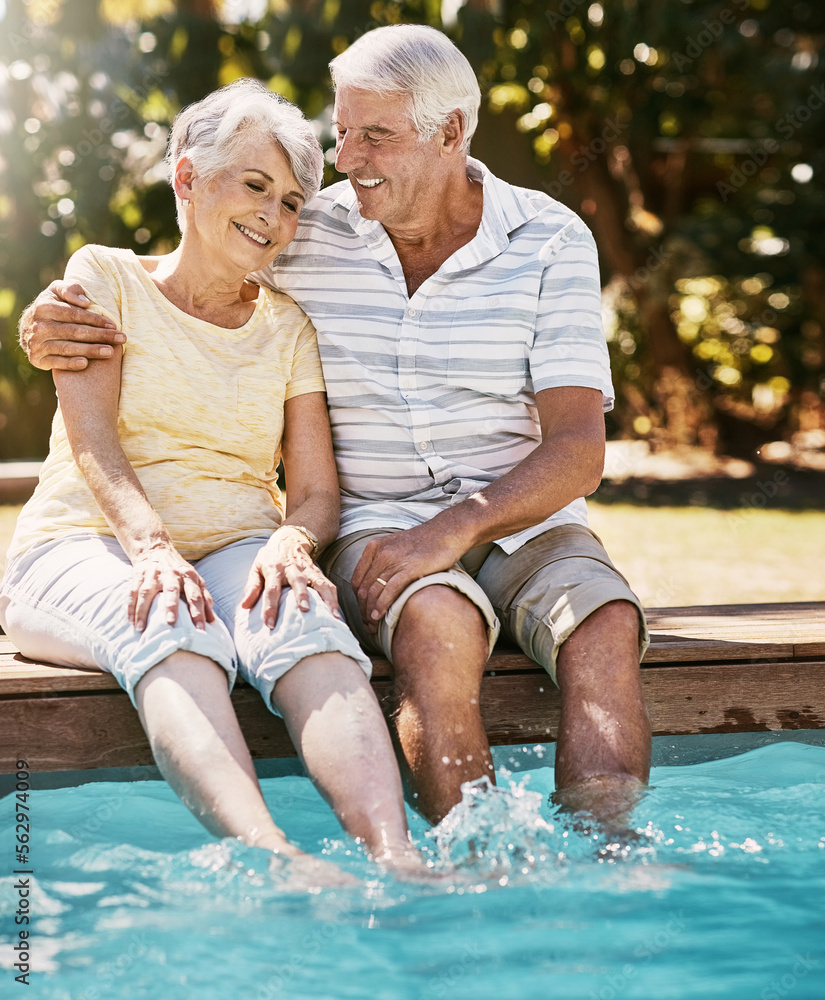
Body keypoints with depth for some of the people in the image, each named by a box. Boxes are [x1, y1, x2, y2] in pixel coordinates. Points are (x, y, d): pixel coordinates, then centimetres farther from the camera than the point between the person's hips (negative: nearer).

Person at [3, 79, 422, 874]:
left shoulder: (288, 327, 17)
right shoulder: (106, 278, 9)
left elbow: (317, 490, 9)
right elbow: (92, 441, -7)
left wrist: (289, 544, -17)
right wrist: (152, 547, -27)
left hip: (236, 550, 3)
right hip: (84, 547, -2)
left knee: (304, 622, -34)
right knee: (168, 628, -39)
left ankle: (395, 860, -56)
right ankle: (269, 856, -61)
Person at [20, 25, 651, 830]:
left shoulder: (551, 242, -1)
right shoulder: (306, 235, 3)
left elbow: (579, 450, -8)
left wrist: (454, 527, -25)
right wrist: (49, 320, -8)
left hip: (525, 524, 1)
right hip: (375, 525, 0)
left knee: (605, 627, -33)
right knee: (439, 626, -36)